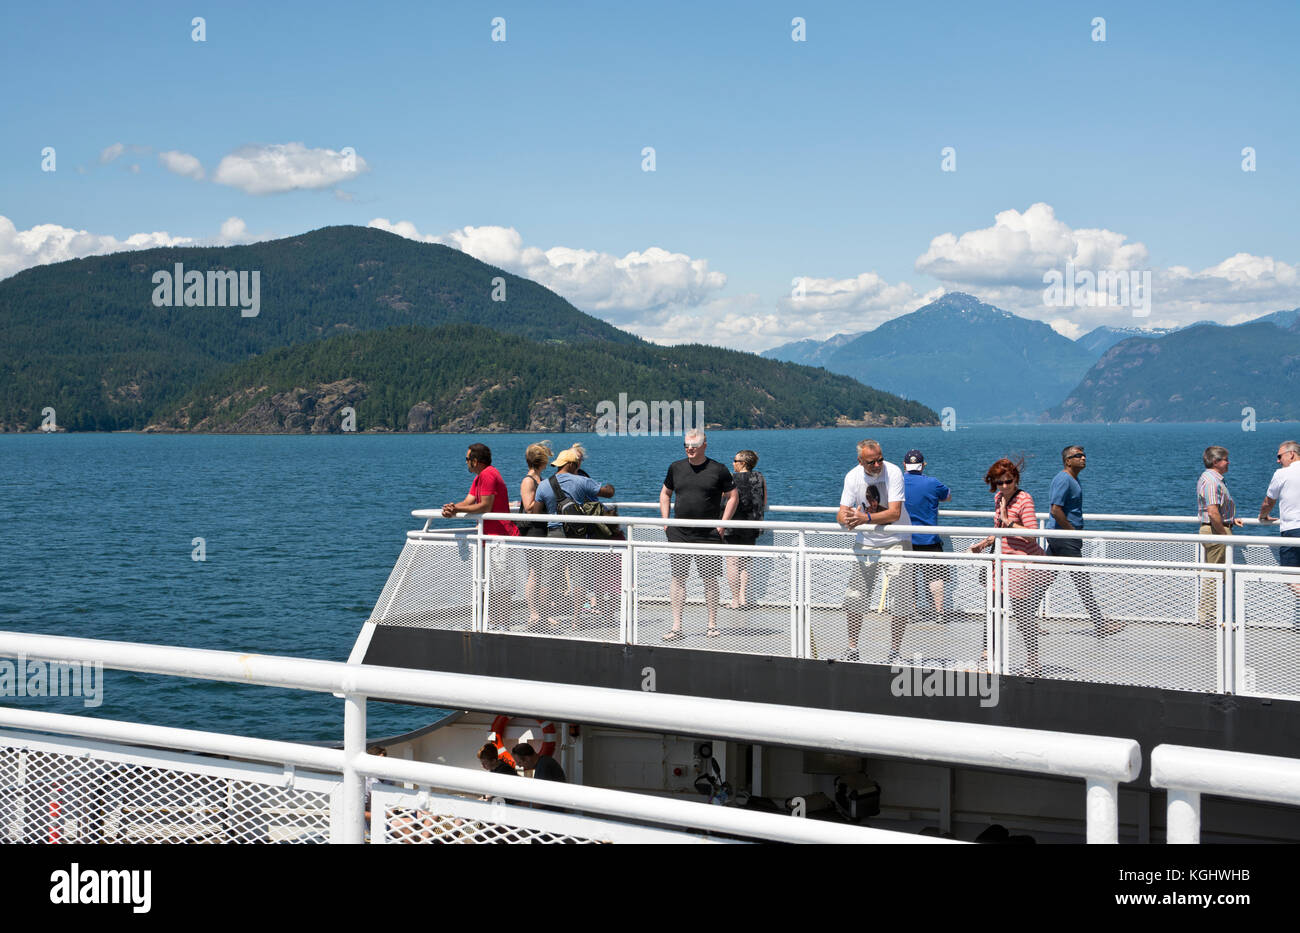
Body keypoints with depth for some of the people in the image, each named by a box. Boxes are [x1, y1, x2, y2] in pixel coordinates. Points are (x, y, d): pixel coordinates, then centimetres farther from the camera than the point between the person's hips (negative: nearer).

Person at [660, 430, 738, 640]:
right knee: (678, 578, 1)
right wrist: (665, 521, 10)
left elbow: (733, 497, 3)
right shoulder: (676, 467, 8)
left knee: (710, 580, 2)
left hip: (708, 535, -3)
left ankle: (712, 626, 13)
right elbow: (665, 493, 21)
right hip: (679, 534, 3)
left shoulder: (718, 470, -2)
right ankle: (676, 627, 5)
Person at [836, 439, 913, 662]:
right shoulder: (852, 476, -4)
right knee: (854, 599, 0)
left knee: (900, 600, -6)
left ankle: (894, 652, 6)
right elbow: (842, 512, -4)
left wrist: (866, 518, -35)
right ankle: (852, 650, 13)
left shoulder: (893, 472, -15)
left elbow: (894, 513, -23)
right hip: (865, 542, 3)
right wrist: (845, 518, -29)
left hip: (896, 541, -3)